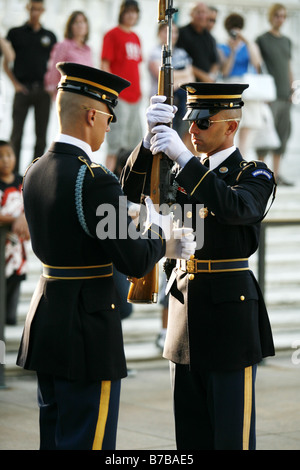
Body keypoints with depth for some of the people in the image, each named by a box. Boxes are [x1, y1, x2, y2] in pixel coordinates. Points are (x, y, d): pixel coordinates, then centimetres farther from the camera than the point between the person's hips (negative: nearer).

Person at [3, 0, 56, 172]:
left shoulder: (50, 36, 11)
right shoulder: (16, 33, 5)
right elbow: (6, 63, 5)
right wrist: (15, 83, -6)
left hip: (43, 91, 2)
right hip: (23, 89, -2)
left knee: (41, 135, 3)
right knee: (17, 134, -4)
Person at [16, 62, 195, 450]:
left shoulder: (35, 172, 7)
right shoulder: (93, 179, -19)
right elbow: (135, 263, -19)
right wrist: (159, 240, 3)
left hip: (45, 318, 9)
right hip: (87, 330, -9)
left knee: (54, 438, 16)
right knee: (87, 442, -2)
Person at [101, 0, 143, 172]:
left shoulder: (135, 38, 16)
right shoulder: (112, 35, -6)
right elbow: (105, 64, -10)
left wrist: (138, 90, 17)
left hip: (134, 95, 8)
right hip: (118, 93, -8)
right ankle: (109, 169, -8)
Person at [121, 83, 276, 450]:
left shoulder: (254, 175, -5)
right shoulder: (184, 174, 13)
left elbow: (236, 208, -27)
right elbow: (132, 190, 1)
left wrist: (183, 156, -31)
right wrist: (151, 138, -16)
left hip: (229, 310, -6)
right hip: (186, 306, 6)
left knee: (232, 433, -2)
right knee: (190, 432, 11)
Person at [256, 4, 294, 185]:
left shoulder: (287, 41, 17)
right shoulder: (262, 40, -1)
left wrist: (292, 90, 12)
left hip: (285, 95, 6)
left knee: (284, 132, 5)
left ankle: (276, 173, 10)